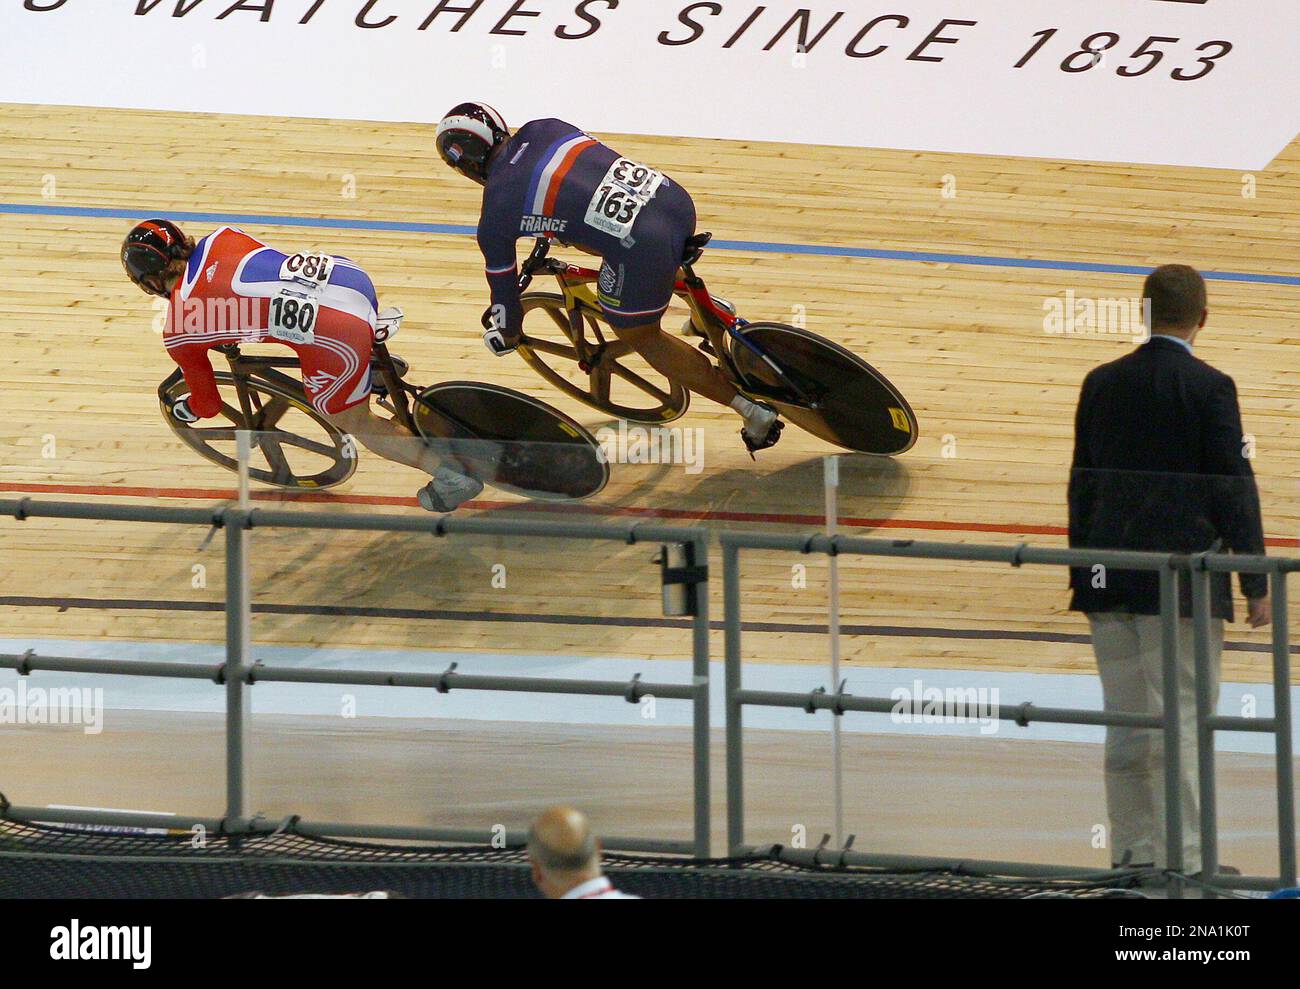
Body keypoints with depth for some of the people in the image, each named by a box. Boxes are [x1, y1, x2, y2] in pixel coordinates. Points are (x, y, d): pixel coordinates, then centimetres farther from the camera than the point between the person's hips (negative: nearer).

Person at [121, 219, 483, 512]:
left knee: (353, 421, 21)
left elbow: (207, 404, 18)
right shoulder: (219, 240, 16)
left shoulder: (177, 334, 4)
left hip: (339, 339, -6)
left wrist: (184, 411, 42)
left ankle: (450, 473, 15)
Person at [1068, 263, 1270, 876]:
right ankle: (1182, 858, -3)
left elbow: (1081, 483, 11)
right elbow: (1234, 487, -9)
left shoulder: (1102, 384, 6)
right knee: (1181, 722, -2)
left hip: (1109, 578, 5)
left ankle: (1132, 850, 14)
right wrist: (1255, 584, -4)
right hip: (1183, 576, -5)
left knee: (1125, 724, 11)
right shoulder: (1209, 388, -9)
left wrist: (1082, 571, 19)